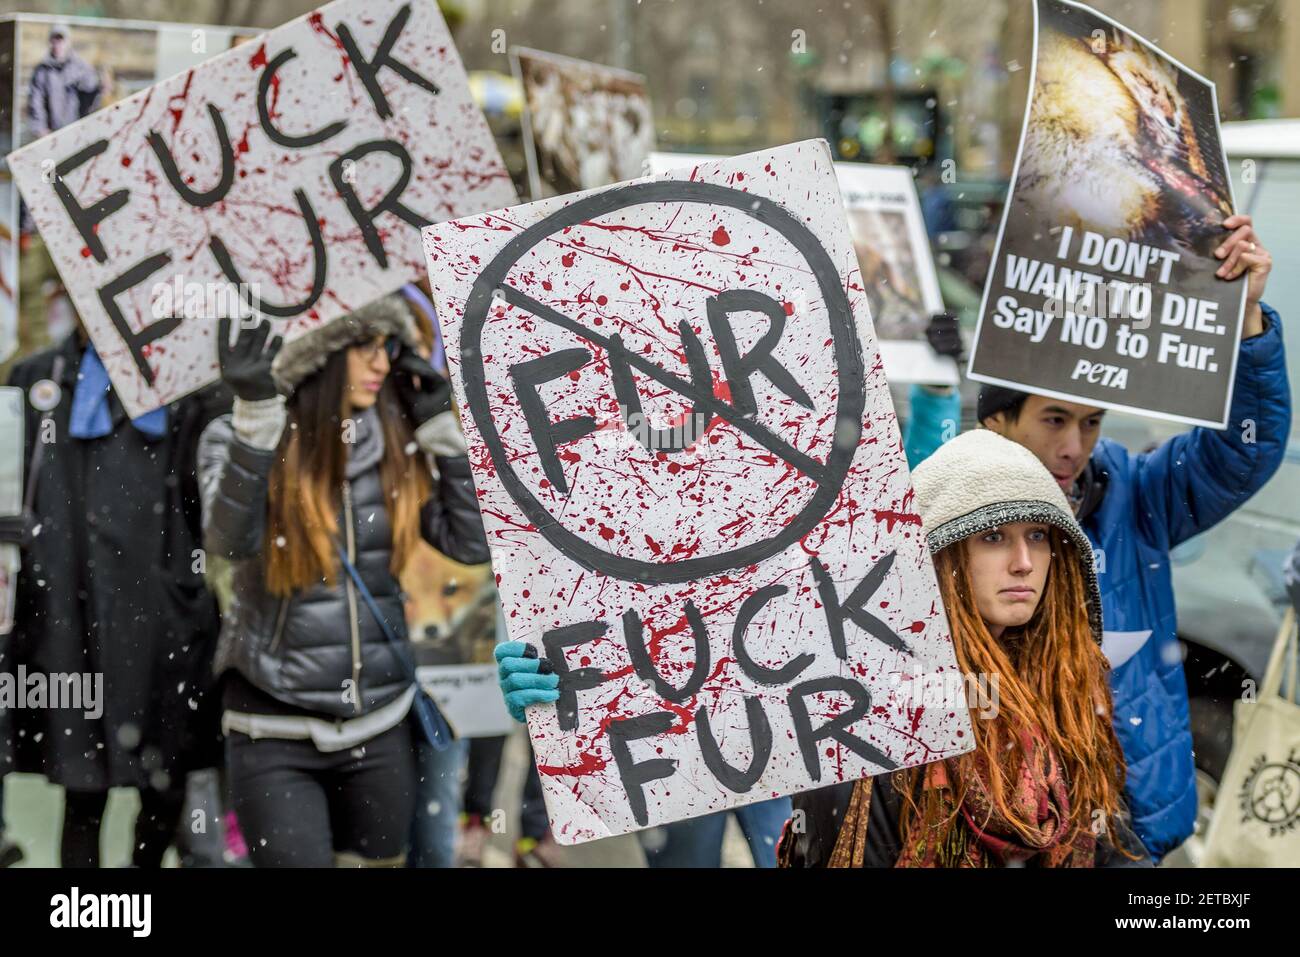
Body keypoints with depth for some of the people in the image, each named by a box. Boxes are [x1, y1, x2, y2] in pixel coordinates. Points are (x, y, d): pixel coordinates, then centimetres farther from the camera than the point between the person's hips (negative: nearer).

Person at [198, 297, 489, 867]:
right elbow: (231, 540, -23)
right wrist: (256, 414, -33)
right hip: (276, 734, -4)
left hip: (381, 729, 4)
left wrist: (439, 425, -4)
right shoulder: (237, 438, -6)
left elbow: (472, 542, -1)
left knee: (377, 860, 13)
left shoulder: (394, 446, 3)